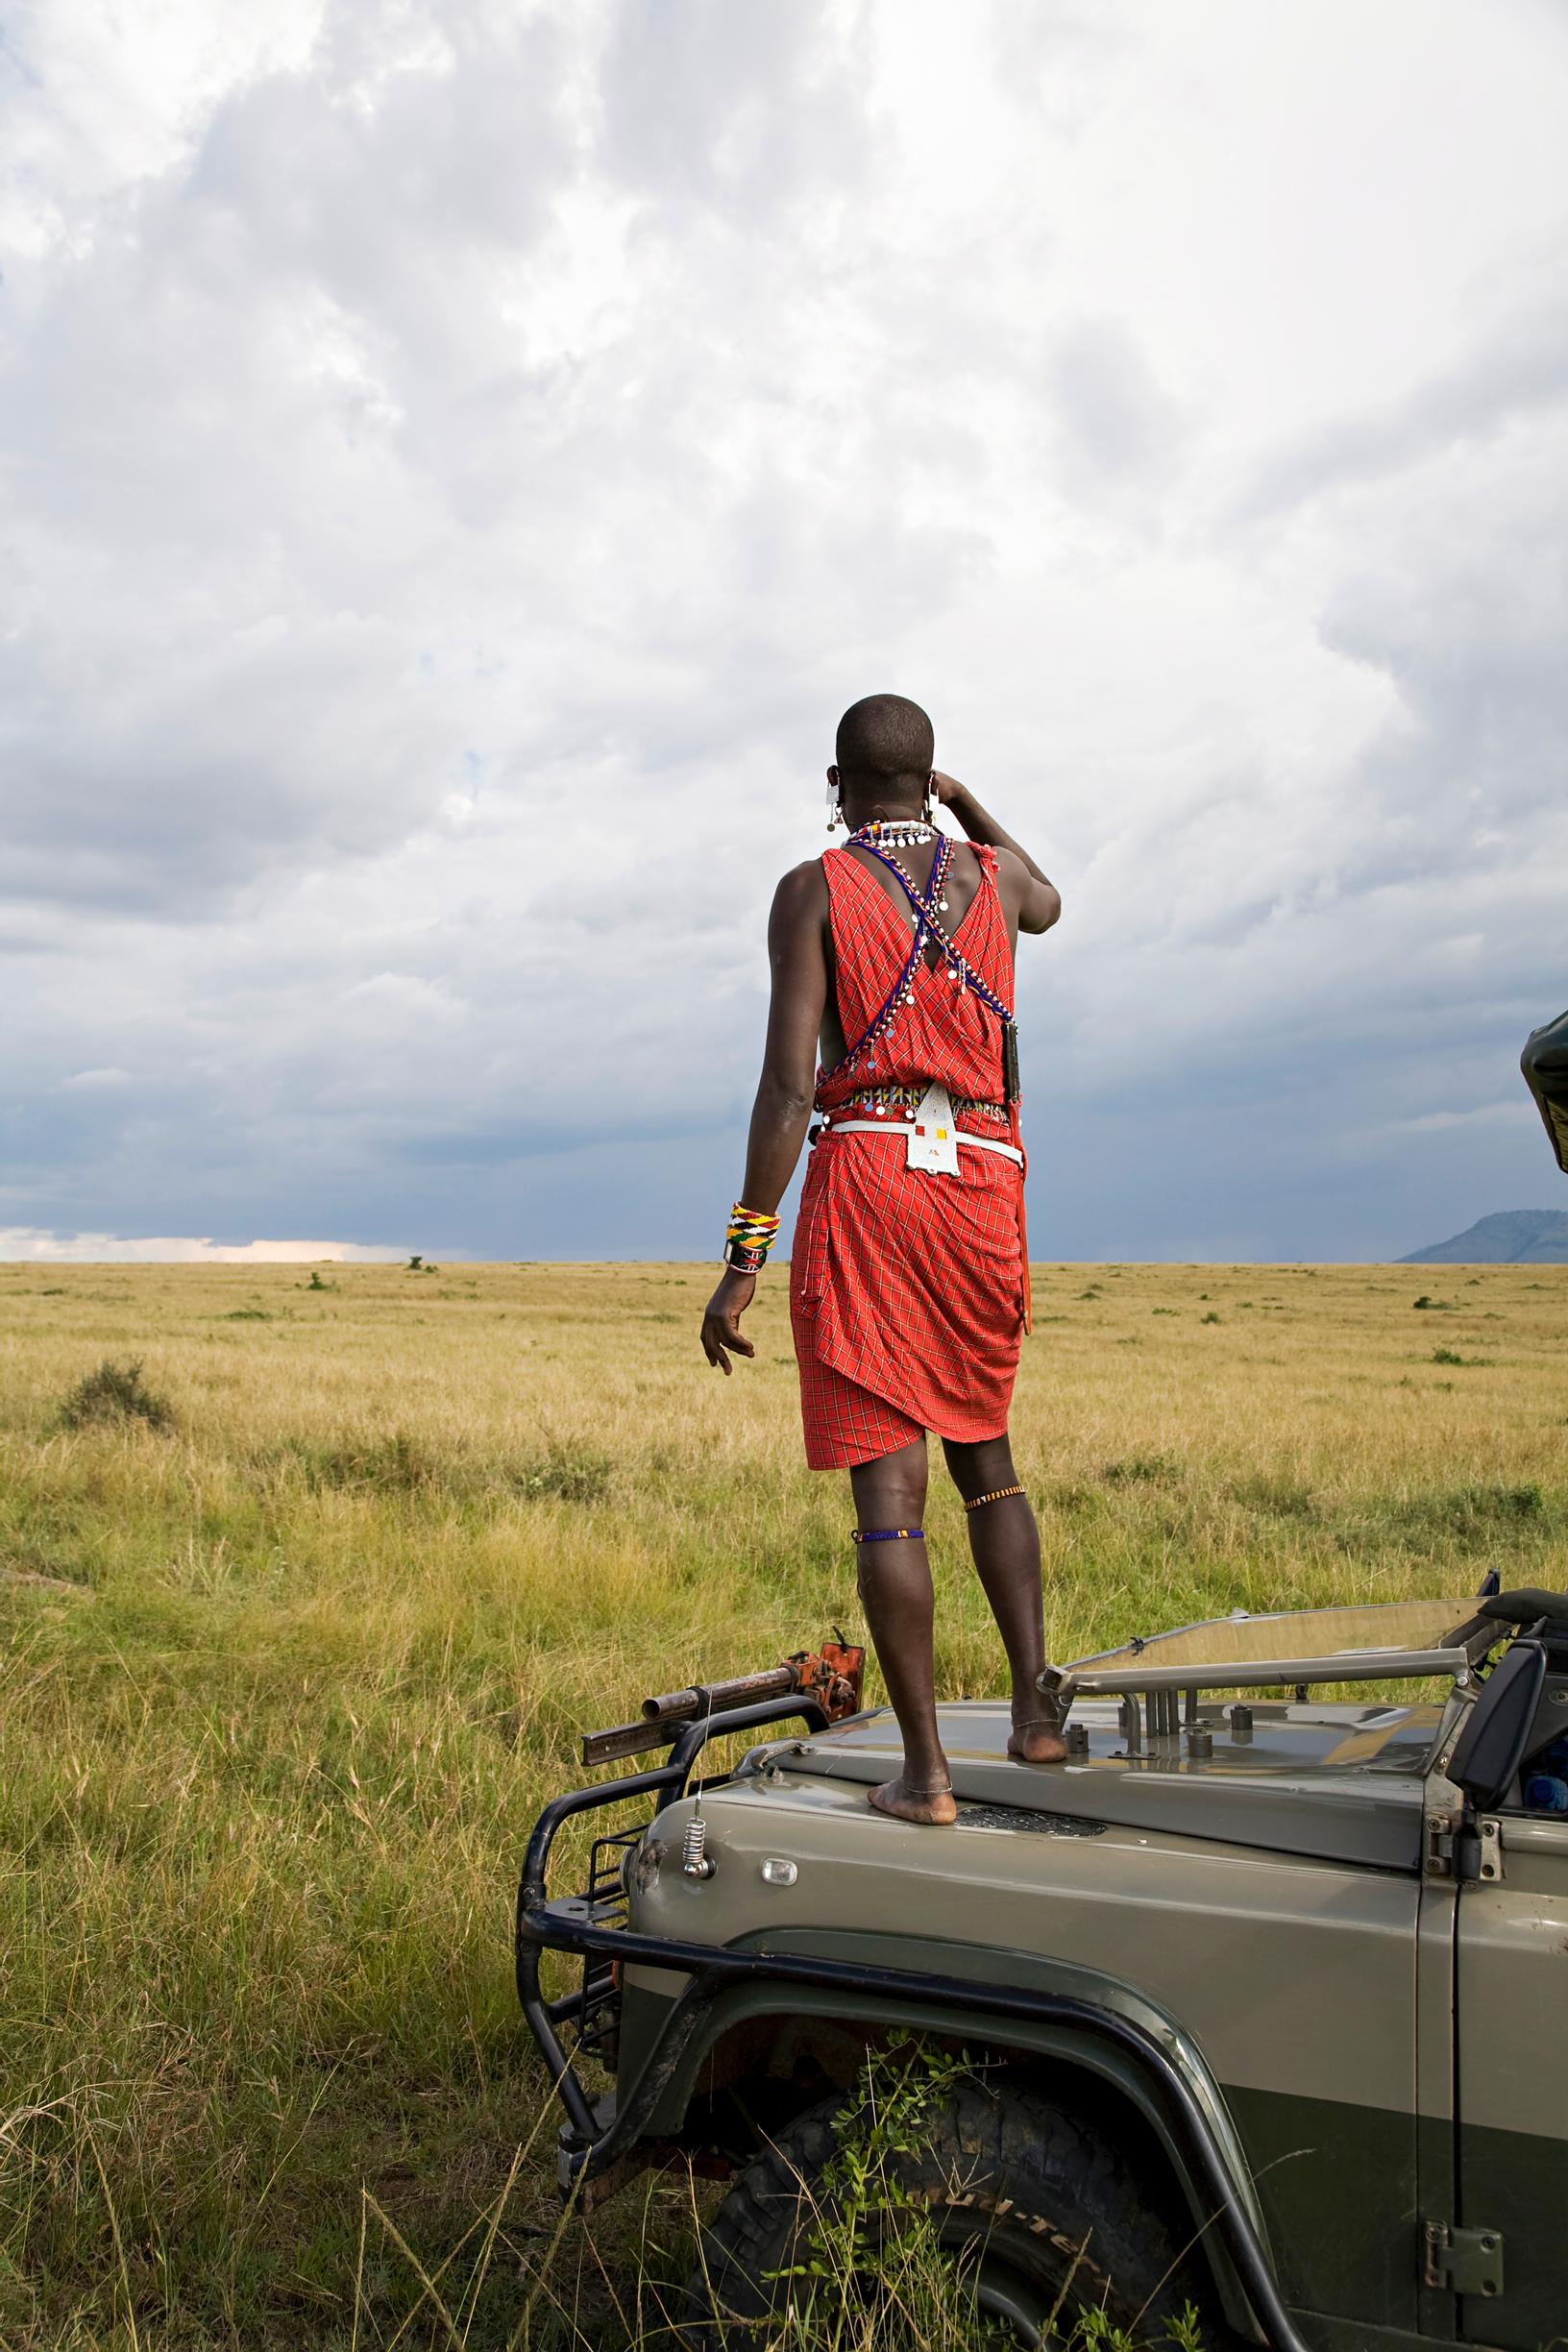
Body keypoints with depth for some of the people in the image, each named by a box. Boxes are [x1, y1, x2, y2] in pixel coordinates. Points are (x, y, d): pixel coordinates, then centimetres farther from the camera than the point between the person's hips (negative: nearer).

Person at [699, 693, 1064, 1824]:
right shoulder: (995, 874, 13)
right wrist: (965, 800, 46)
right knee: (984, 1453, 21)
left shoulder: (813, 892, 1)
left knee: (887, 1484, -1)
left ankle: (926, 1771, 2)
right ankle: (1037, 1704, 14)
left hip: (863, 1178, -4)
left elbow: (789, 1081, -9)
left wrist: (745, 1258, -9)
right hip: (984, 1183, 4)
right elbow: (1048, 905, 40)